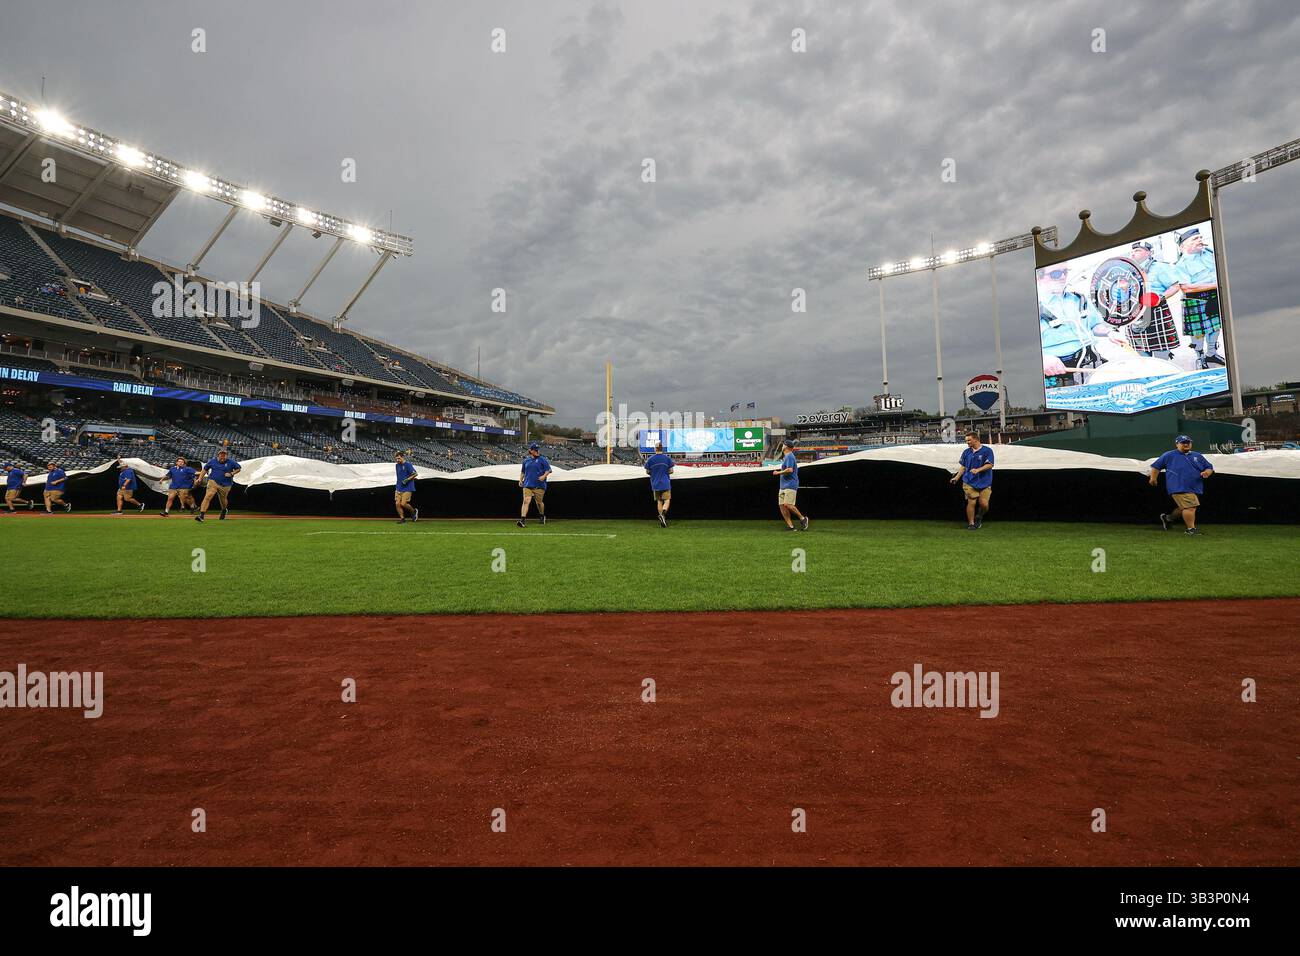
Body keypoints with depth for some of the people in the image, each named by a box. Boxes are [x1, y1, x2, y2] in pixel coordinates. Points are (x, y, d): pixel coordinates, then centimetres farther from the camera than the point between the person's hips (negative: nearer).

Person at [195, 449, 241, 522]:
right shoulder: (213, 461, 0)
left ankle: (224, 510, 52)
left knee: (223, 500, 17)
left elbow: (238, 469, 7)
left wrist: (231, 474, -11)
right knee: (208, 496, -19)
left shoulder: (231, 463, -4)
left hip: (225, 485, 0)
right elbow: (205, 469, 14)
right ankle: (202, 515, -24)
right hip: (213, 482, 0)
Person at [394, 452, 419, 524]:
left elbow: (415, 474, -12)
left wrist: (407, 479, -20)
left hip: (407, 488, -7)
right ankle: (402, 518, 10)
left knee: (403, 504, -12)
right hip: (398, 488, 7)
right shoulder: (397, 465, 13)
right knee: (398, 504, 0)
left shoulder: (408, 464, -11)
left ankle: (414, 511, 14)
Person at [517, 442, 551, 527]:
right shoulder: (526, 460, 12)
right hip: (527, 485, 2)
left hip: (539, 486, -2)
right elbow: (522, 472, 25)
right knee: (526, 501, -13)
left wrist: (544, 476, -19)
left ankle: (542, 516, 38)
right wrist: (521, 480, 12)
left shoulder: (542, 459, 0)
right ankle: (522, 520, -20)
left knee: (539, 502, 10)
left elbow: (548, 470, -2)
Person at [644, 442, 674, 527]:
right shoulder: (667, 458, -2)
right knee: (667, 500, 5)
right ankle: (663, 513, -24)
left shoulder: (650, 459, -2)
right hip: (665, 484, -1)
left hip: (655, 484, 2)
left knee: (659, 501, 11)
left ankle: (662, 521, 9)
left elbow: (647, 472, 3)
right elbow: (671, 471, 0)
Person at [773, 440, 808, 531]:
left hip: (790, 485, -10)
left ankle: (802, 518, -2)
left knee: (787, 504, -18)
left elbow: (790, 470, -23)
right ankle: (790, 526, 1)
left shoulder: (789, 456, -10)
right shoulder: (786, 457, 21)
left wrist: (778, 473, -14)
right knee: (781, 505, 1)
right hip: (783, 486, 10)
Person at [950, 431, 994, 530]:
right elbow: (963, 466, 14)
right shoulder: (966, 452, 9)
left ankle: (979, 517, 24)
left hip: (984, 483, -2)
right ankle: (971, 524, 6)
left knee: (984, 504, -5)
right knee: (971, 503, -4)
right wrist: (957, 477, 4)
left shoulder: (987, 450, -3)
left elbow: (990, 465, -10)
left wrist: (978, 470, -23)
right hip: (970, 483, 2)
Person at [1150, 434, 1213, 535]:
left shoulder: (1198, 456, 17)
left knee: (1184, 509, 15)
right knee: (1190, 507, -17)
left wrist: (1206, 472, -5)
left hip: (1195, 489, 7)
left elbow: (1209, 468, 18)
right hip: (1179, 488, -6)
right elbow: (1156, 466, 7)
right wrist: (1153, 478, -3)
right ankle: (1191, 529, -10)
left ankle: (1167, 518, 36)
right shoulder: (1169, 456, 4)